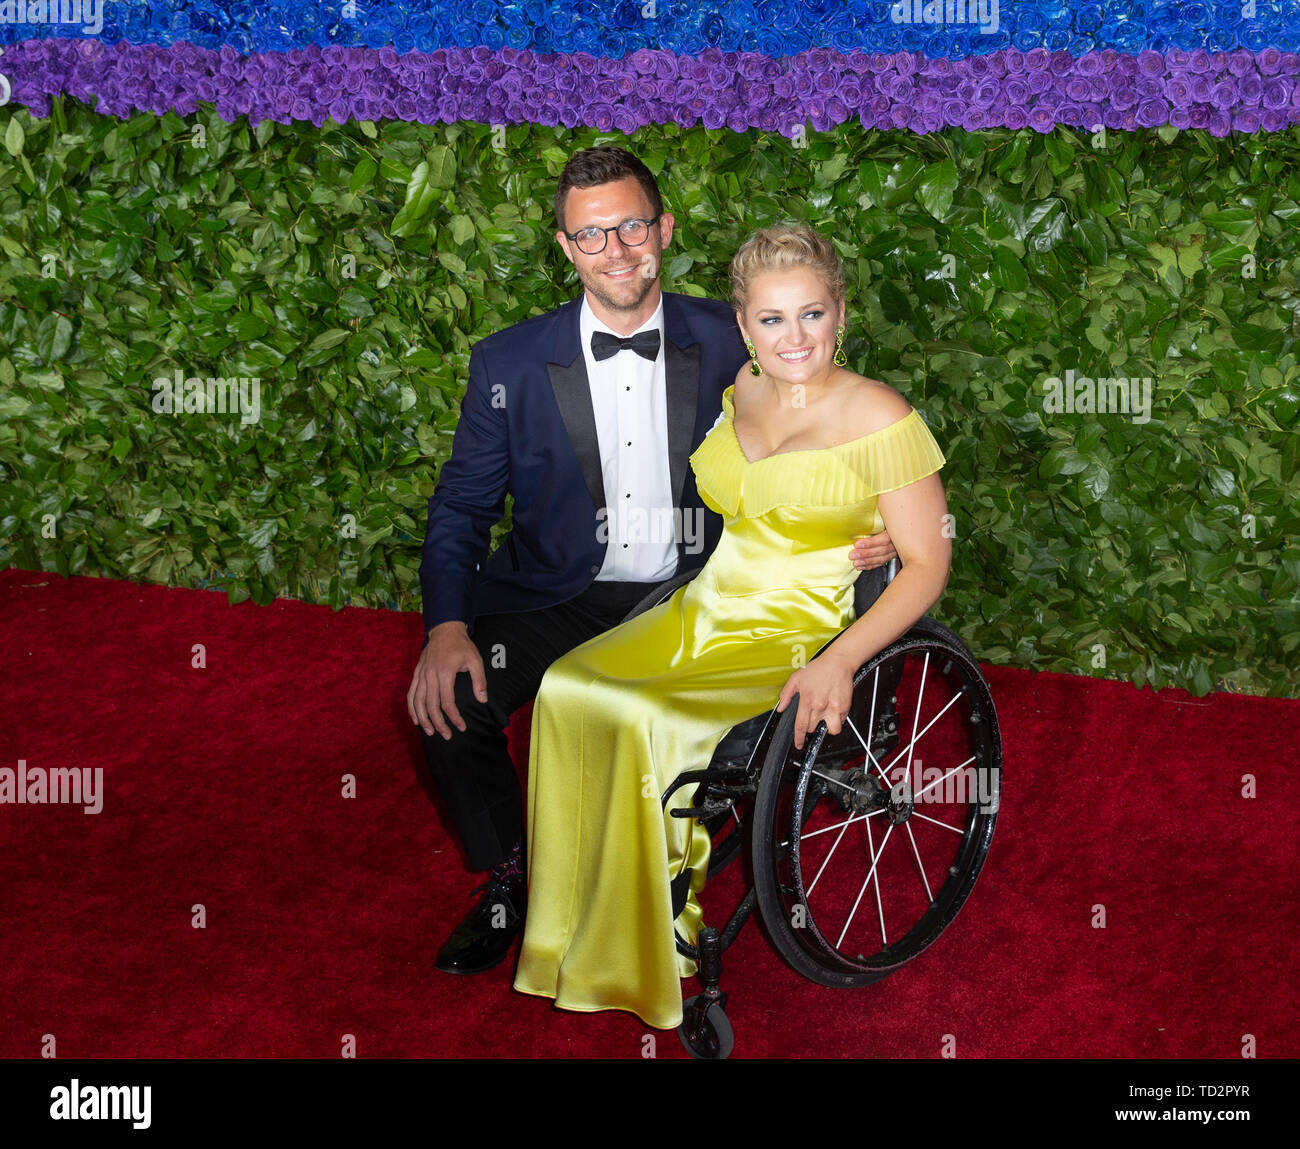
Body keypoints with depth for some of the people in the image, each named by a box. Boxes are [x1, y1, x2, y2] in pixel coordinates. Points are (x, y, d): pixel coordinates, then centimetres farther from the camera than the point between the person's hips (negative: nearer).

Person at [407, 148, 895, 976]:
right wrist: (447, 627, -15)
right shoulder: (510, 364, 0)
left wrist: (864, 527, -13)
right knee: (449, 696, -25)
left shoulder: (730, 344, 1)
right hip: (558, 598, 0)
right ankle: (507, 882, 2)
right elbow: (462, 505, 3)